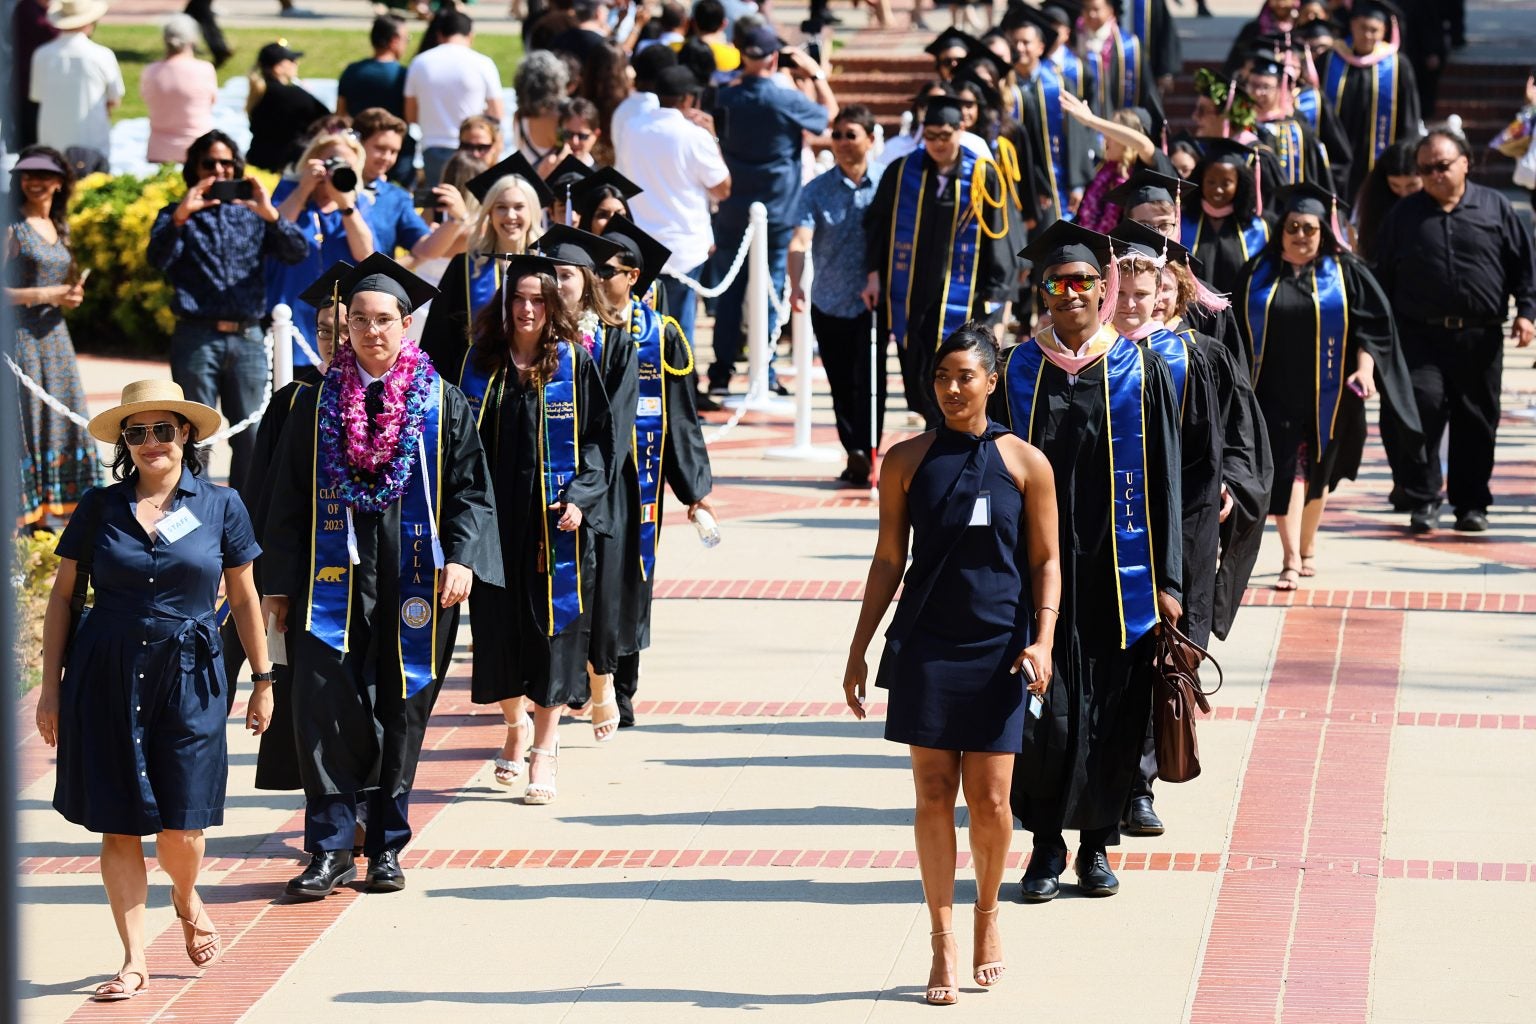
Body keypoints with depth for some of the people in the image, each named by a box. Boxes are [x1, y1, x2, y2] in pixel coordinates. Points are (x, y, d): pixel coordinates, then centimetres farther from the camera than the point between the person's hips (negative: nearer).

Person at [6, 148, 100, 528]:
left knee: (61, 421, 6)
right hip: (22, 335, -7)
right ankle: (26, 515, -5)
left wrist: (73, 295, 1)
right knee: (27, 421, -7)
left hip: (55, 334, 7)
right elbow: (4, 291, -13)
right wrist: (45, 295, -19)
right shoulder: (13, 228, -8)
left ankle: (51, 510, 13)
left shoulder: (58, 228, 14)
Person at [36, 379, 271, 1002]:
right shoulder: (99, 509, 3)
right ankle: (134, 962, 12)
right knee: (119, 827, 2)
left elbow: (244, 599, 11)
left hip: (189, 679, -1)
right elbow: (62, 596, 8)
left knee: (181, 832, -4)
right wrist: (51, 687, 5)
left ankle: (187, 899, 31)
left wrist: (262, 680, 12)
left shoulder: (220, 507, 3)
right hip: (106, 680, 1)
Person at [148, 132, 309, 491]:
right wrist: (180, 216, -21)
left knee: (250, 438, 3)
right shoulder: (177, 216, 11)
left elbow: (297, 253, 2)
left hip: (247, 337, 2)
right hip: (196, 337, -2)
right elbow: (158, 259, -8)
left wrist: (271, 215, -13)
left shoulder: (251, 213, 15)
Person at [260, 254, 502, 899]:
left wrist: (461, 558, -12)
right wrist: (277, 585, 5)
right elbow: (287, 499, 9)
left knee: (401, 712, 5)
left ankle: (386, 845, 16)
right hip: (334, 576, 0)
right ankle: (330, 848, -7)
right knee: (325, 709, -10)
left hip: (414, 579, 0)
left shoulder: (443, 403, 4)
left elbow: (471, 489, 3)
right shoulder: (317, 404, 7)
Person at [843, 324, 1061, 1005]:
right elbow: (888, 561, 8)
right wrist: (858, 652, 7)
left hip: (998, 647, -1)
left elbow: (1045, 561, 4)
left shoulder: (1025, 463, 1)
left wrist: (1042, 641, -9)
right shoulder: (906, 462, 4)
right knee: (934, 794, -1)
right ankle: (943, 943, 5)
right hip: (926, 644, 1)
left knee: (989, 799, -2)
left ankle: (987, 914, 24)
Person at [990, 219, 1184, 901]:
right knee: (1045, 711, -3)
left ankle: (1097, 844, 19)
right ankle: (1047, 845, 11)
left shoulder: (1141, 371, 2)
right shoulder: (1018, 372, 4)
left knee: (1112, 711, 4)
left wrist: (1166, 579, -2)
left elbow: (1164, 481, 2)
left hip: (1117, 572, 0)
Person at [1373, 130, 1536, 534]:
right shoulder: (1404, 216, 8)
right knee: (1422, 406, -14)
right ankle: (1422, 500, -7)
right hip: (1422, 335, -1)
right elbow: (1384, 274, 11)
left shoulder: (1496, 209, 6)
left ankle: (1471, 503, 15)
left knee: (1477, 420, 5)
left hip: (1480, 337, 1)